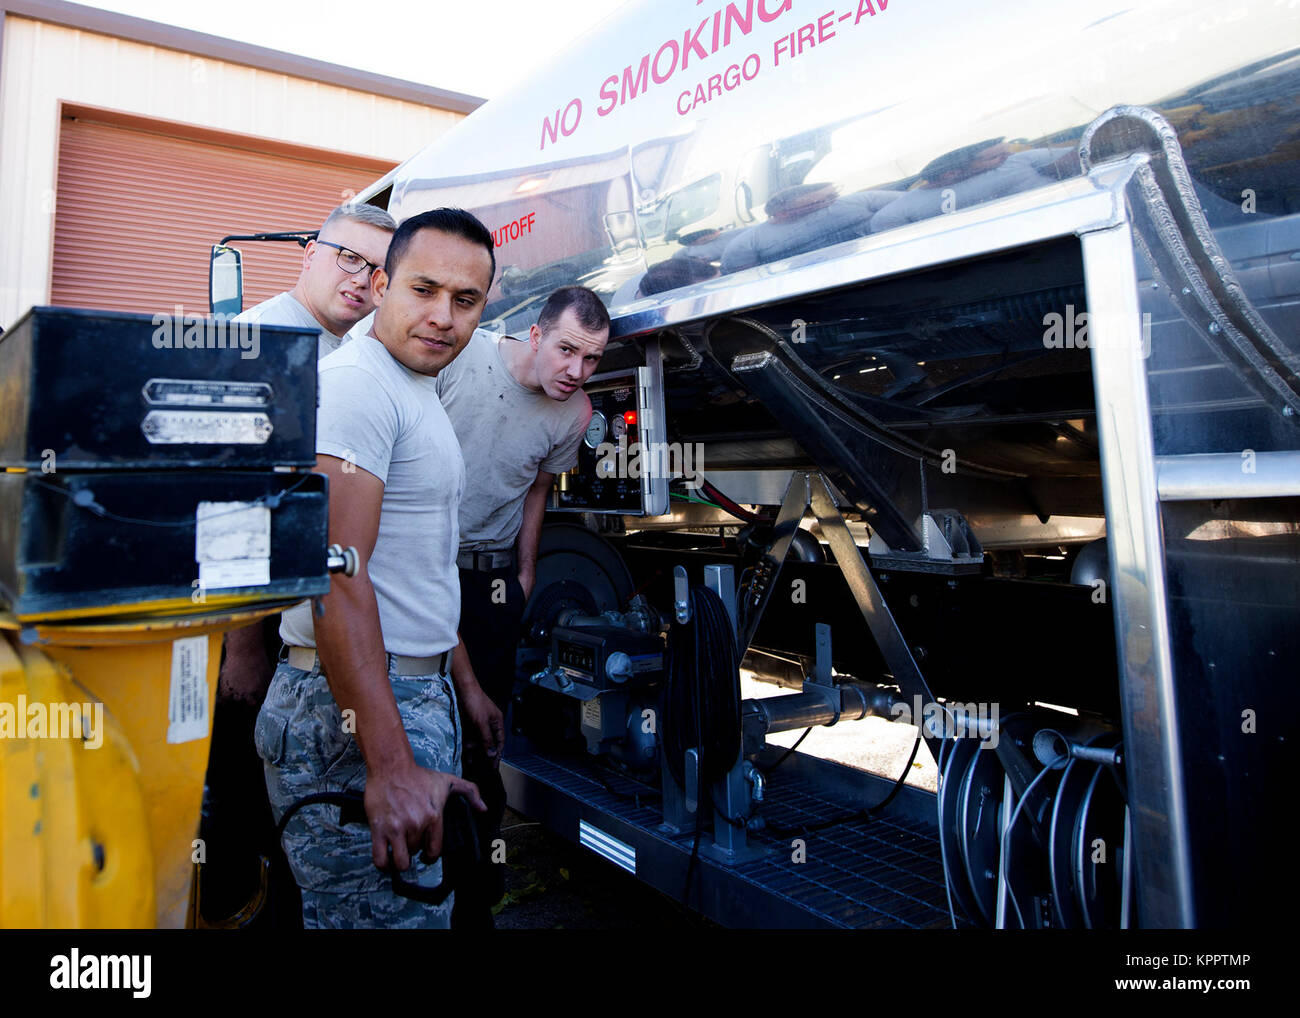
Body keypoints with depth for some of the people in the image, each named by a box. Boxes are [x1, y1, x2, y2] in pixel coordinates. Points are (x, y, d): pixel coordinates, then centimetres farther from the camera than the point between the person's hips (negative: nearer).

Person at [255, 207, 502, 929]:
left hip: (415, 692, 10)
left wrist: (459, 681, 25)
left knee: (426, 899, 20)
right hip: (358, 711, -10)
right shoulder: (356, 383, -15)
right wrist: (390, 764, -29)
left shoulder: (421, 394, 18)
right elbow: (337, 576, -25)